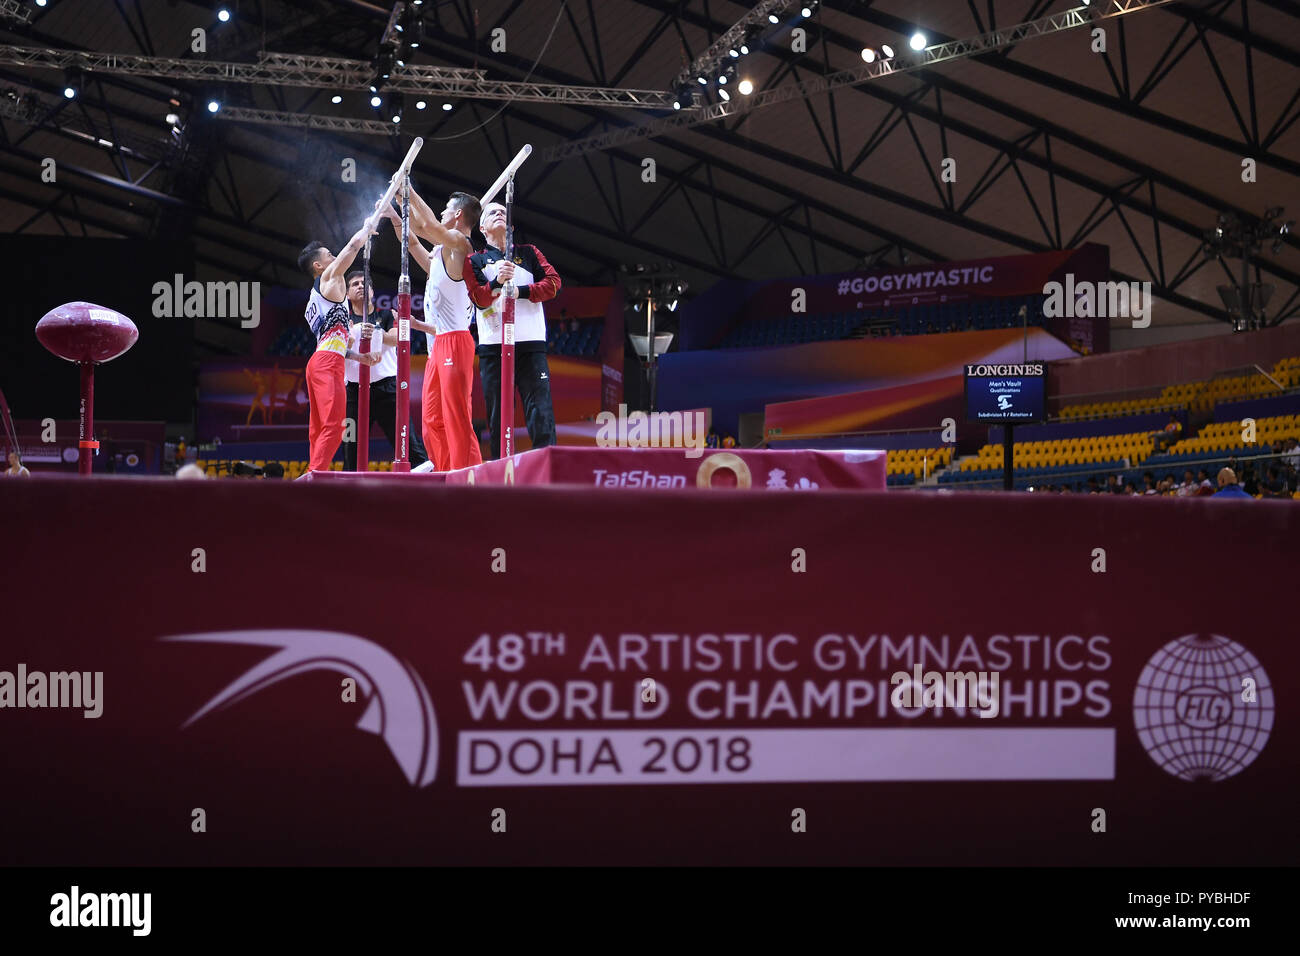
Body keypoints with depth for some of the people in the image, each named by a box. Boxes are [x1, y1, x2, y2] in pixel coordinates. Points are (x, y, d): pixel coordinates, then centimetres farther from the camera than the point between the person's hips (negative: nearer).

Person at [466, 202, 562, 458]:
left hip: (530, 343, 0)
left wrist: (521, 292, -7)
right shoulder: (476, 261, 13)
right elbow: (478, 298, -3)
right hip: (492, 347, 0)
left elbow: (553, 282, 5)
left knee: (540, 407, -11)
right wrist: (496, 283, -22)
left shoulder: (529, 253, 17)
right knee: (497, 415, -1)